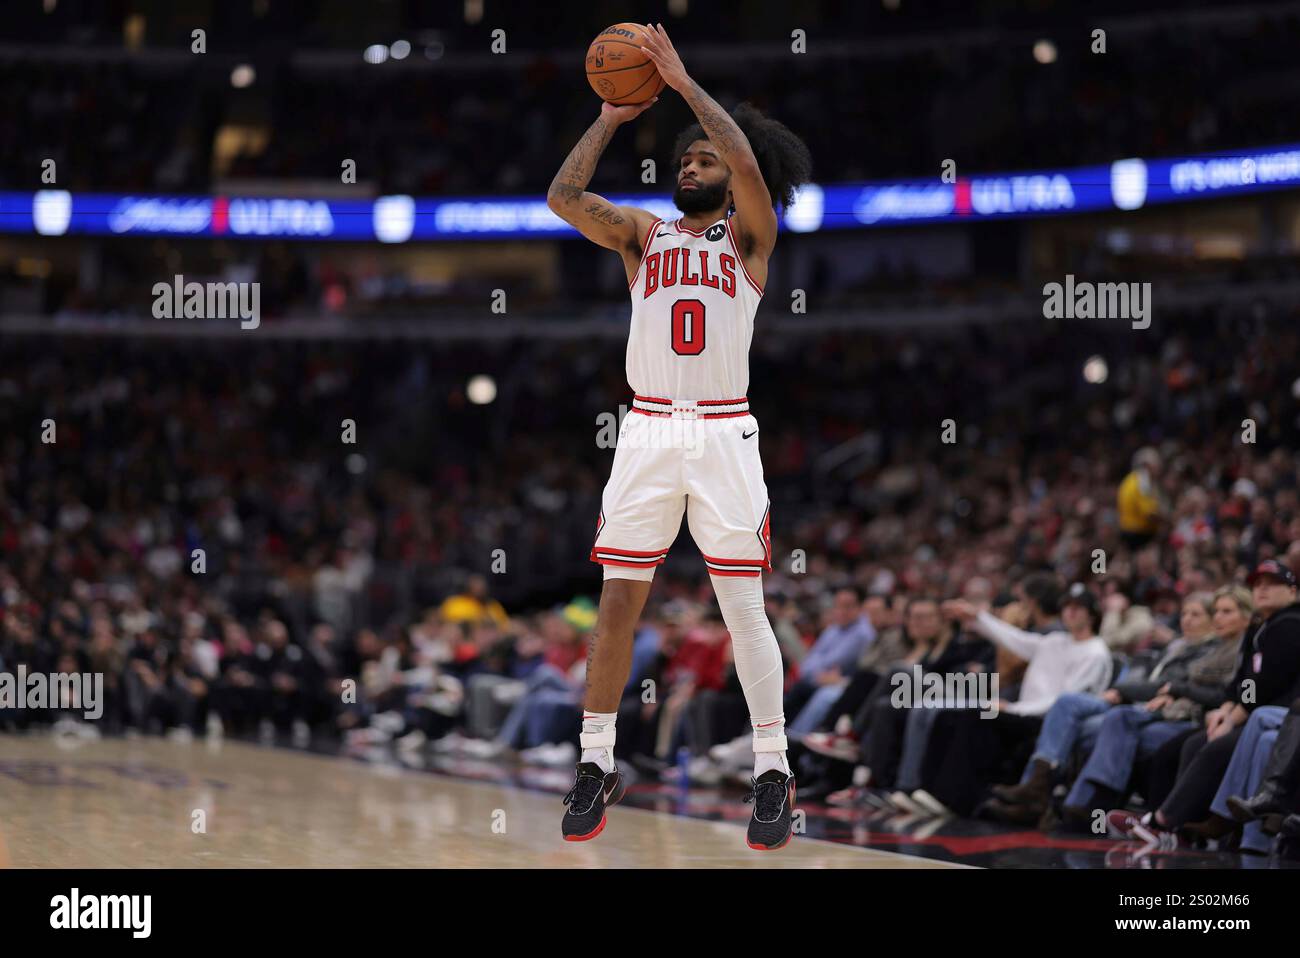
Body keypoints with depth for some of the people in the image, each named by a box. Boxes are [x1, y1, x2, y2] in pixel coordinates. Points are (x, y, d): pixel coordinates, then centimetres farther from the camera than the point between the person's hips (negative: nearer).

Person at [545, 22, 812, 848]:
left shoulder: (749, 237, 7)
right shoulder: (642, 234, 14)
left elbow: (748, 164, -12)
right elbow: (564, 197, 0)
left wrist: (684, 83, -9)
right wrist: (611, 118, 3)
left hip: (723, 433, -2)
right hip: (648, 432, 2)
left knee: (745, 606, -3)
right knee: (619, 601, 1)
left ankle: (773, 772, 2)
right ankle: (598, 765, 9)